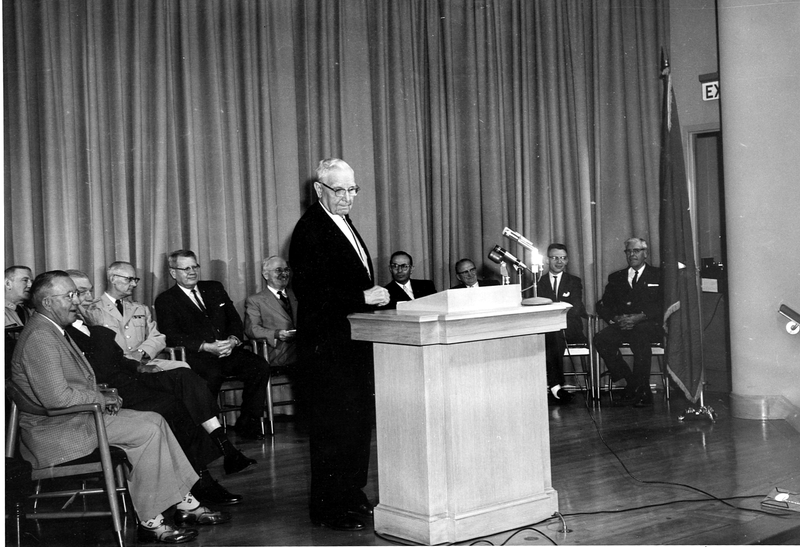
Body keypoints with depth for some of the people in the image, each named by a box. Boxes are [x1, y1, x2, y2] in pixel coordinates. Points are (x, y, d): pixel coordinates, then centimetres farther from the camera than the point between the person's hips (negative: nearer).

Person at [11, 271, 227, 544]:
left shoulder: (53, 330, 15)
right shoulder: (39, 337, -19)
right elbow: (57, 398, -26)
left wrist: (102, 396, 2)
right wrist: (100, 398, -11)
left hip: (72, 417, 10)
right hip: (52, 432, -10)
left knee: (153, 421, 0)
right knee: (148, 430, -18)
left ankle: (186, 504, 1)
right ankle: (149, 522, -12)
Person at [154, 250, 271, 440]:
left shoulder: (215, 289, 21)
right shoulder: (165, 300, 6)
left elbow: (235, 320, 17)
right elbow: (172, 336, -8)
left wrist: (233, 340, -7)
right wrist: (206, 346, -20)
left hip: (228, 350, 5)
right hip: (196, 356, -5)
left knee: (260, 366, -21)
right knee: (212, 374, -38)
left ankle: (247, 424, -11)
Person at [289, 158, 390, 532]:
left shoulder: (344, 224, 17)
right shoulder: (310, 229, -13)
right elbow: (309, 291, -21)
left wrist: (375, 295, 10)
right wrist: (362, 297, -22)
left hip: (353, 340, 10)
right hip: (328, 342, -10)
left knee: (359, 420, 14)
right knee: (334, 424, -5)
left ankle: (352, 496, 25)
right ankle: (327, 508, 4)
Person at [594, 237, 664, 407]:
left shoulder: (658, 275, 12)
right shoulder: (616, 277, 23)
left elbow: (662, 306, -1)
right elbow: (602, 305, 15)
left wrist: (638, 318, -16)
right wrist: (615, 318, -7)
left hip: (648, 325, -3)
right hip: (621, 326, 4)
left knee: (639, 337, -38)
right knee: (601, 339, -27)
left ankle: (641, 391, -27)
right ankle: (631, 383, -15)